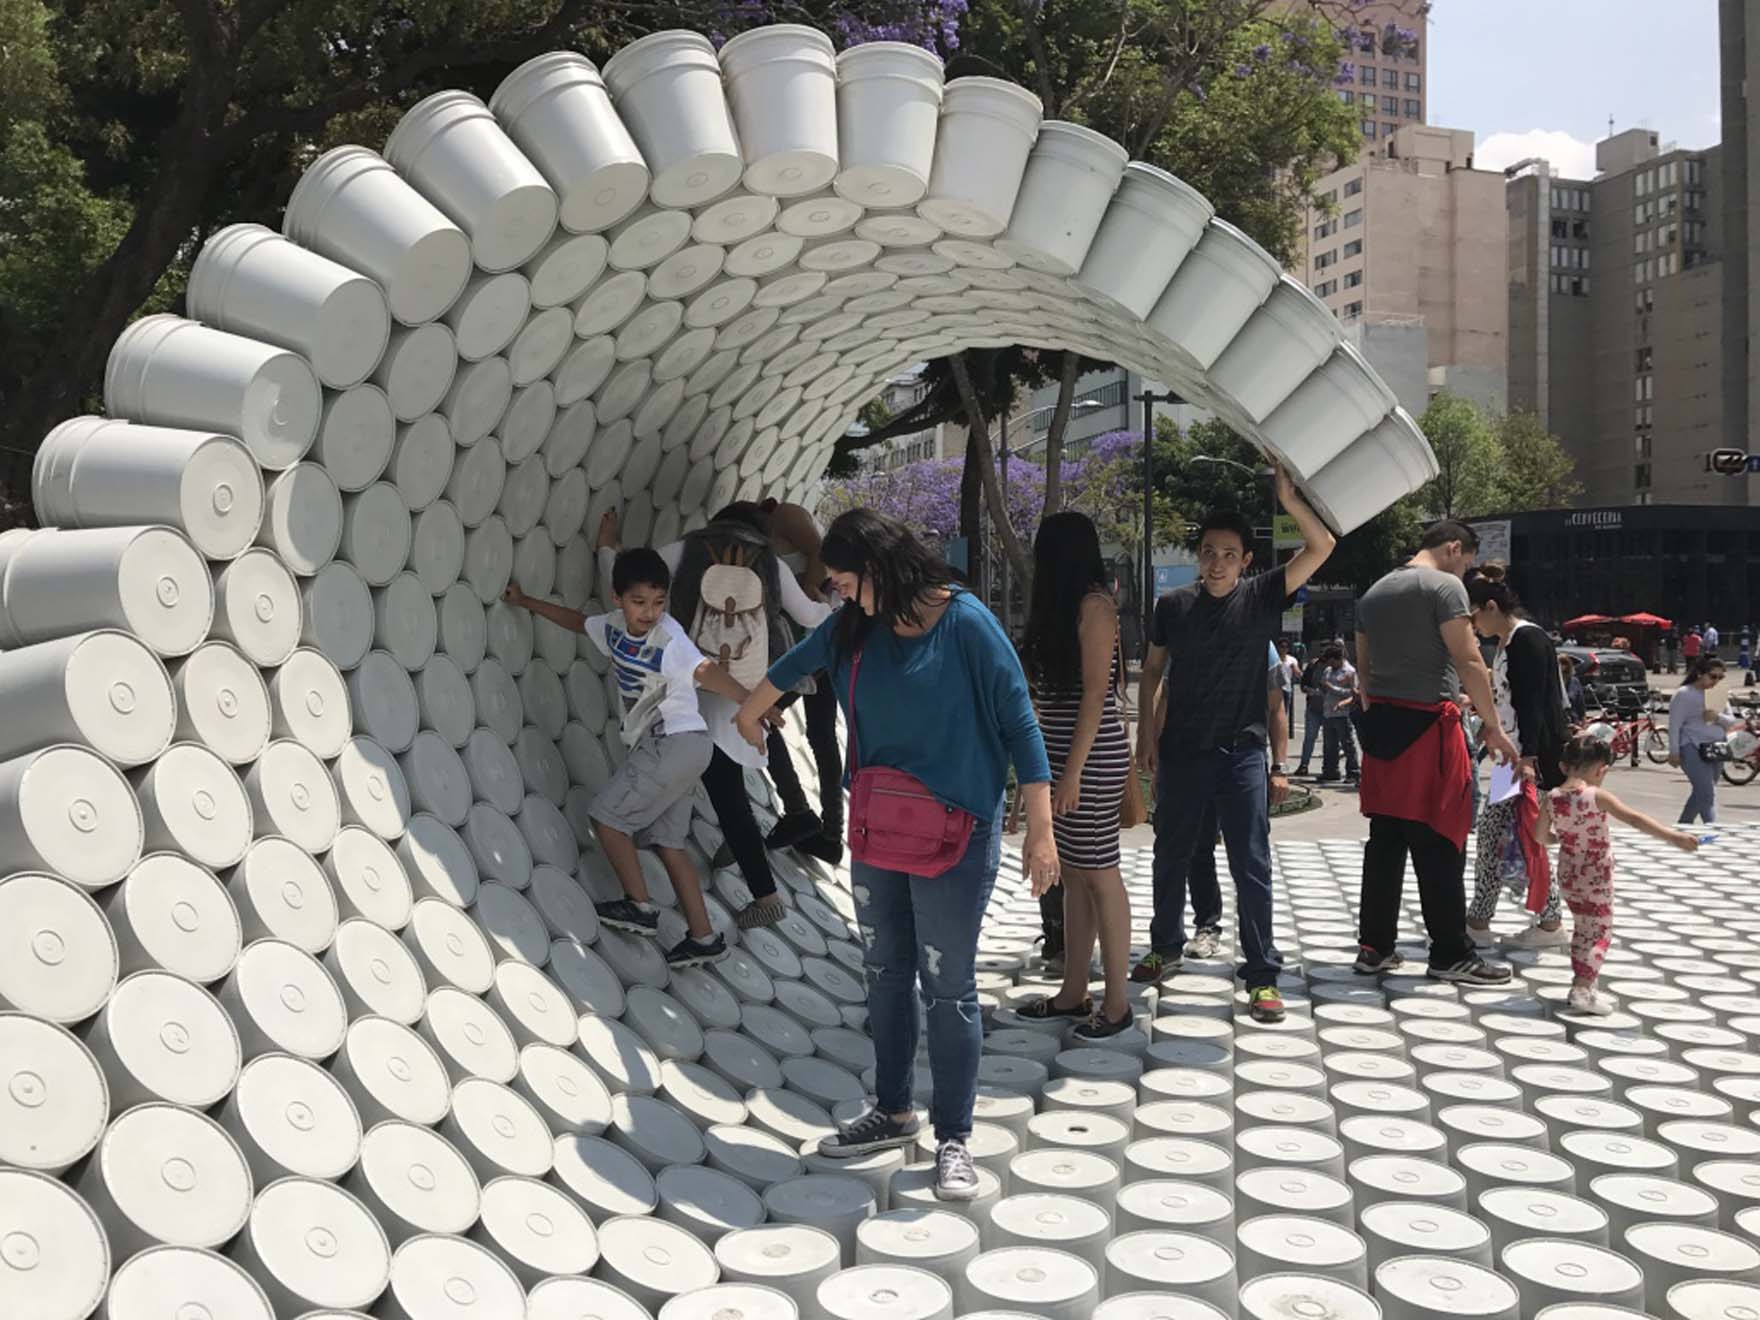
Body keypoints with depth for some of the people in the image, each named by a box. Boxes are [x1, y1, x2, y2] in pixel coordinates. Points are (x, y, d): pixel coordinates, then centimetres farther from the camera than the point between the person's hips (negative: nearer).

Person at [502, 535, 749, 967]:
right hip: (660, 746, 9)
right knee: (666, 840, 8)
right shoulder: (615, 627, 6)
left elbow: (705, 672, -32)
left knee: (607, 816, -3)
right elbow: (578, 621, 25)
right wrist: (526, 602, 30)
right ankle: (703, 937, 10)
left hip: (676, 742, -9)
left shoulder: (668, 637, -17)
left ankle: (639, 906, 8)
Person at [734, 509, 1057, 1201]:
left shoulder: (965, 623, -15)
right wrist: (750, 712, 42)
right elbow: (798, 661, 25)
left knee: (947, 988, 1)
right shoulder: (854, 627, 4)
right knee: (885, 976, 15)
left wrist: (1040, 828, -17)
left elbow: (1018, 722, -14)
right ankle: (892, 1112, 31)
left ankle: (953, 1139, 14)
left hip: (955, 833, -6)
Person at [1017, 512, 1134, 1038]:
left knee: (1099, 875, -2)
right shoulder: (1058, 608, 15)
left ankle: (1116, 1002, 7)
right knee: (1072, 874, 12)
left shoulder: (1094, 606, -11)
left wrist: (1073, 770, -20)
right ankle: (1073, 993, 20)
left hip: (1091, 757, -9)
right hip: (1059, 753, 9)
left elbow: (1096, 693, -17)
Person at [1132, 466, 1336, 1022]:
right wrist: (1146, 733, 5)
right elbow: (1152, 670, 10)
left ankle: (1262, 976, 4)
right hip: (1181, 749, 2)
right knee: (1171, 855, 15)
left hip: (1242, 751, -2)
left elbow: (1321, 547, -12)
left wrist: (1289, 499, -25)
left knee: (1252, 865, -3)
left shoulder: (1261, 597, -4)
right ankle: (1166, 946, 34)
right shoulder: (1174, 605, 1)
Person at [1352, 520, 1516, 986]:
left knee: (1385, 841, 10)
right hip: (1428, 724, -8)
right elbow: (1468, 661, -12)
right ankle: (1451, 955, 3)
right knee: (1440, 844, -2)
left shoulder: (1373, 593, 16)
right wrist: (1493, 726, -7)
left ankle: (1375, 947, 14)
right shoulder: (1445, 587, -8)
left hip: (1381, 721, 8)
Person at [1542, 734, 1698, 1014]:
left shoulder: (1552, 797, -5)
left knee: (1582, 930, 21)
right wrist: (1673, 836, -28)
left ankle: (1581, 986, 26)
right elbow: (1635, 819, -27)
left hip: (1567, 875, 6)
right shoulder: (1597, 796, -21)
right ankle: (1582, 991, -6)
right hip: (1596, 878, -6)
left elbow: (1542, 835, 6)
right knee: (1600, 933, 3)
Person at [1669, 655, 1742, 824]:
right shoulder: (1684, 694, -7)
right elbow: (1674, 725, -10)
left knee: (1701, 793, 13)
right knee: (1707, 793, -14)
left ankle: (1683, 827, 27)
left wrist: (1718, 717, -10)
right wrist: (1674, 752, -15)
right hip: (1693, 748, -7)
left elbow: (1732, 721, 12)